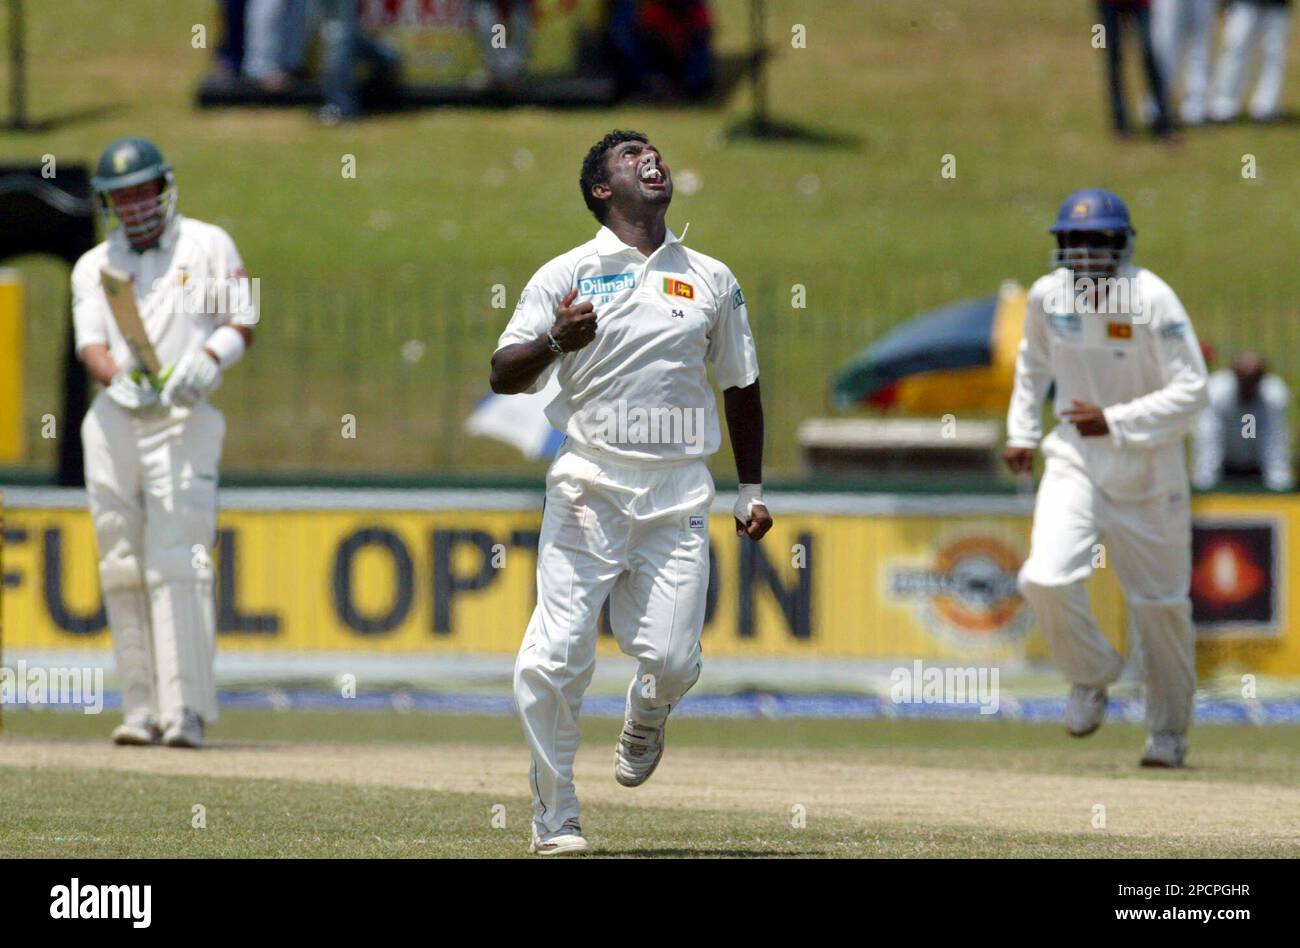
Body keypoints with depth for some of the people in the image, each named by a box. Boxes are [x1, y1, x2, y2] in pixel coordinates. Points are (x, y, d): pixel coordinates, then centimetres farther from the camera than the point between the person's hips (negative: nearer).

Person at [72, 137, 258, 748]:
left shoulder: (207, 245, 9)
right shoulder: (93, 267, 15)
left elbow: (241, 323, 4)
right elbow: (91, 344, 3)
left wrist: (202, 364, -16)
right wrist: (118, 380, -19)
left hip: (184, 420, -4)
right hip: (112, 423, 4)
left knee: (175, 564, -14)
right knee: (121, 569, 2)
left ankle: (185, 710, -20)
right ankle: (142, 708, 7)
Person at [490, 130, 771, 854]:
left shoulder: (711, 280, 13)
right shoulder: (566, 275, 4)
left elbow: (742, 386, 21)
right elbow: (504, 376, -1)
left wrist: (753, 491, 17)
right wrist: (556, 341, -21)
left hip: (680, 495, 2)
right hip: (588, 487, -2)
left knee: (673, 659, -7)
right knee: (557, 655, -13)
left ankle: (647, 715, 30)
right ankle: (556, 815, 0)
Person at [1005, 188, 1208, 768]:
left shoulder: (1151, 301, -18)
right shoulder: (1048, 296, -5)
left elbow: (1190, 392, -19)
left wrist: (1114, 421, -26)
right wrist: (1021, 432, 12)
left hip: (1148, 466, -3)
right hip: (1075, 459, 3)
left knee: (1160, 602, 7)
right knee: (1046, 578, -19)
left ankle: (1169, 732, 29)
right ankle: (1091, 677, 12)